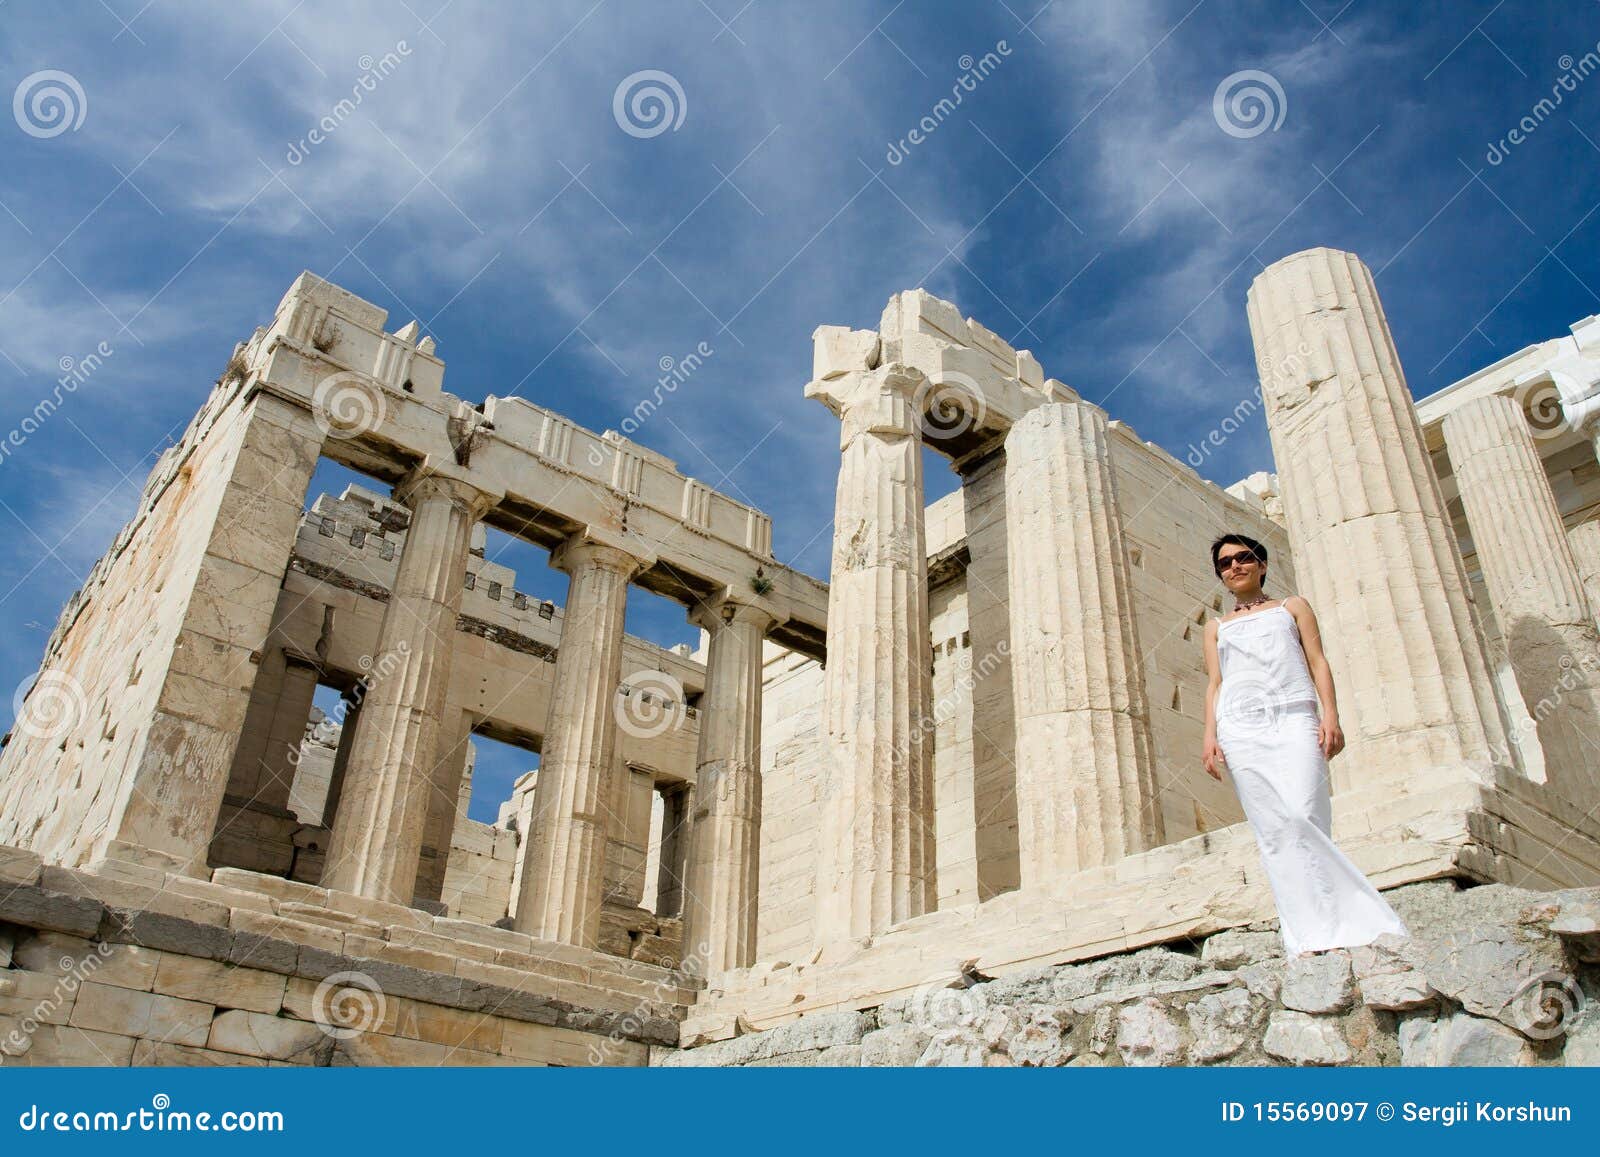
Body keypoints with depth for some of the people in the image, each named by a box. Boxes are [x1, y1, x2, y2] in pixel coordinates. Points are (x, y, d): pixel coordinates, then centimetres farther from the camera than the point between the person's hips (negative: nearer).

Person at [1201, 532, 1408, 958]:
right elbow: (1214, 684, 16)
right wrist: (1210, 735, 1)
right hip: (1241, 727, 2)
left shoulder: (1292, 606, 21)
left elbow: (1318, 661, 11)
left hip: (1293, 717, -2)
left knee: (1302, 818, -20)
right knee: (1272, 831, -7)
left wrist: (1330, 714, -5)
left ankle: (1338, 927, -14)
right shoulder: (1217, 627, 25)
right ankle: (1309, 937, -9)